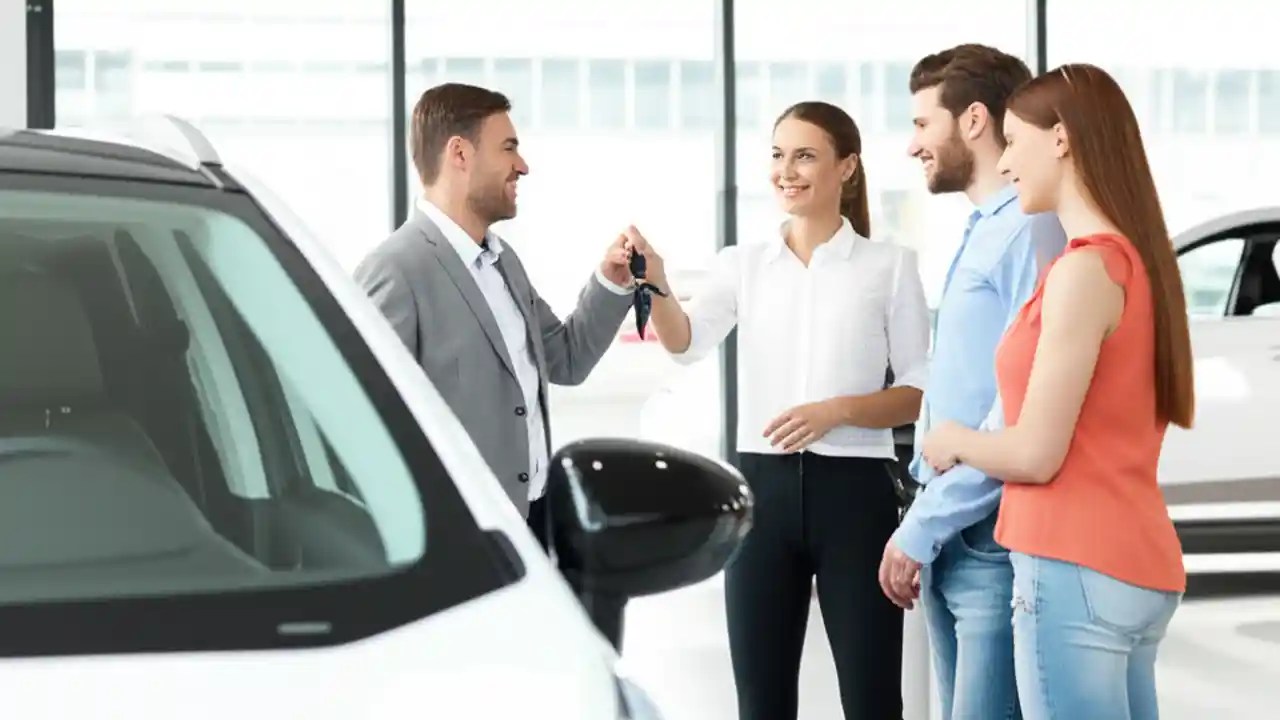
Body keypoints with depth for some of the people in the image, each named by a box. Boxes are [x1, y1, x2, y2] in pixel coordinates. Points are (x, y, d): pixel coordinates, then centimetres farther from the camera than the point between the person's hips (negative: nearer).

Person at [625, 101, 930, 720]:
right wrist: (654, 284, -29)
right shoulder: (744, 263, 8)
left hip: (853, 490, -2)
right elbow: (687, 344, -9)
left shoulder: (890, 265, 3)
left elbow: (920, 391, 1)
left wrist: (838, 410, -16)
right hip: (764, 489, 3)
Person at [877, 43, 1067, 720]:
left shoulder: (1031, 231, -14)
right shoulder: (978, 233, 17)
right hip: (948, 542, 9)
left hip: (995, 543, -9)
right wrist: (923, 521, 13)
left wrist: (920, 527, -16)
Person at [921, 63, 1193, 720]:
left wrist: (953, 442, 2)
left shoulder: (1085, 270, -15)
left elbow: (1036, 455, -16)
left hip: (1078, 571, -9)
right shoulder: (1134, 261, 13)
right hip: (1134, 568, 9)